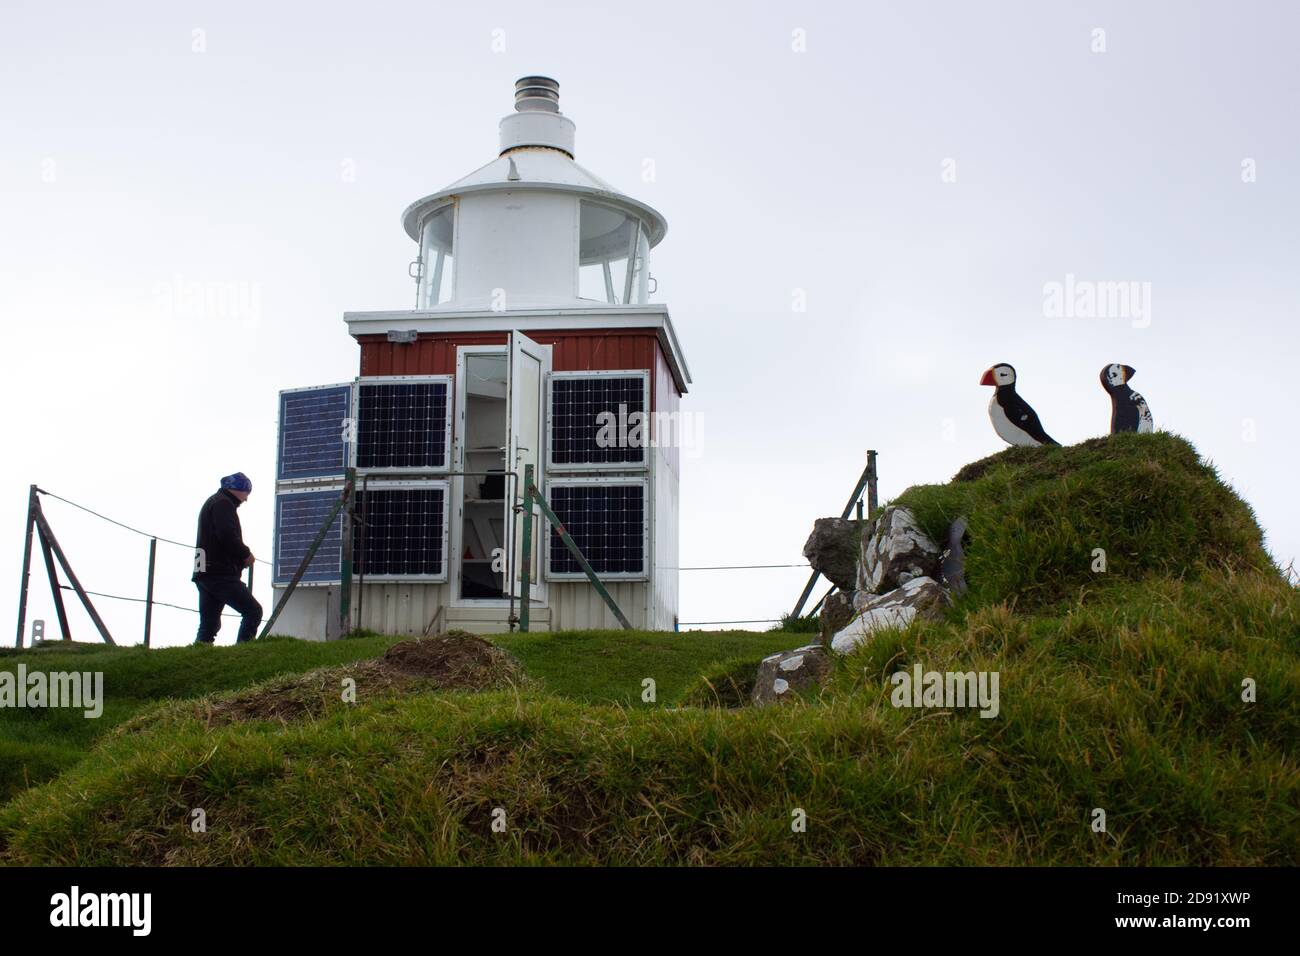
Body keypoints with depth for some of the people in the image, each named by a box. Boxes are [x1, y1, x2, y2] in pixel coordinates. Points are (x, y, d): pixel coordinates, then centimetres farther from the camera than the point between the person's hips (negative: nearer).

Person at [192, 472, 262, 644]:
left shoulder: (210, 502, 27)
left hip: (204, 573, 10)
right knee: (253, 611, -11)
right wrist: (246, 554, -5)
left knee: (208, 625, 8)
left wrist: (240, 558, 14)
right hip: (220, 574, -10)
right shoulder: (223, 503, -5)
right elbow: (228, 536, -19)